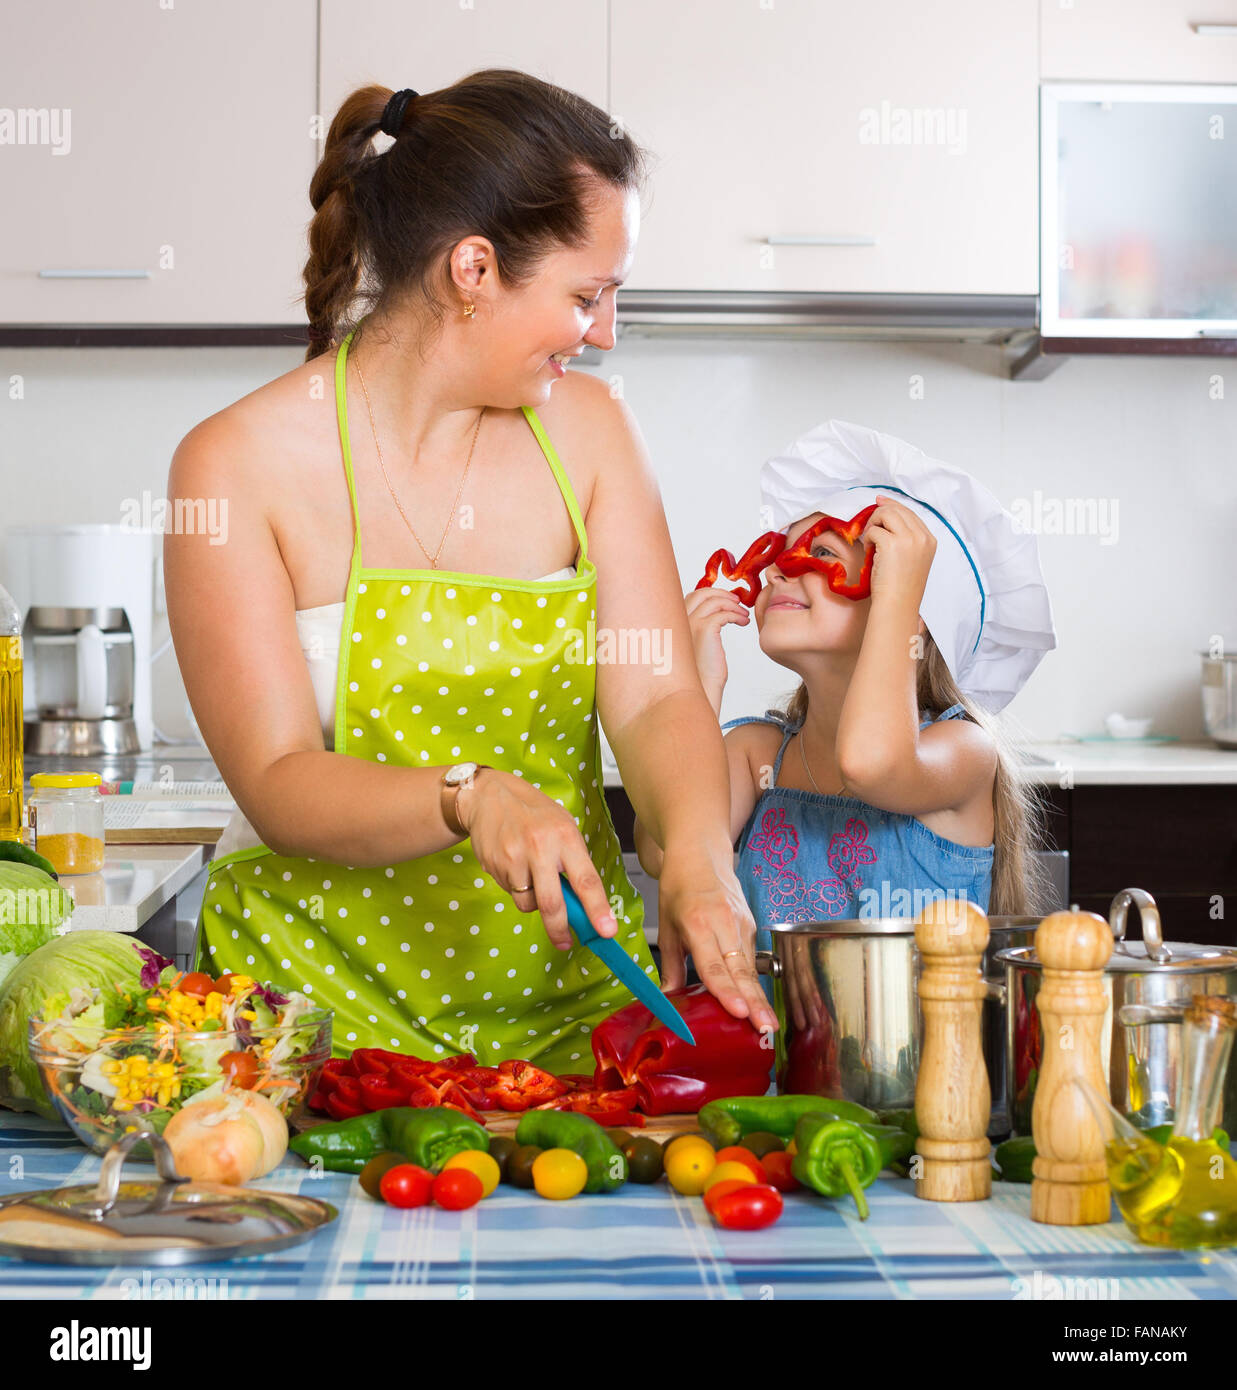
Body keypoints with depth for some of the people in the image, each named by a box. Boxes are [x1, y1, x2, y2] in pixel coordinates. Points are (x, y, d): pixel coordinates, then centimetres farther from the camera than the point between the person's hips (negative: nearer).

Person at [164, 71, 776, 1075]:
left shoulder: (586, 429, 5)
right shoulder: (240, 465, -7)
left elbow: (657, 699, -1)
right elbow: (279, 785, -12)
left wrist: (697, 858, -21)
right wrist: (469, 799, -29)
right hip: (329, 990, -3)